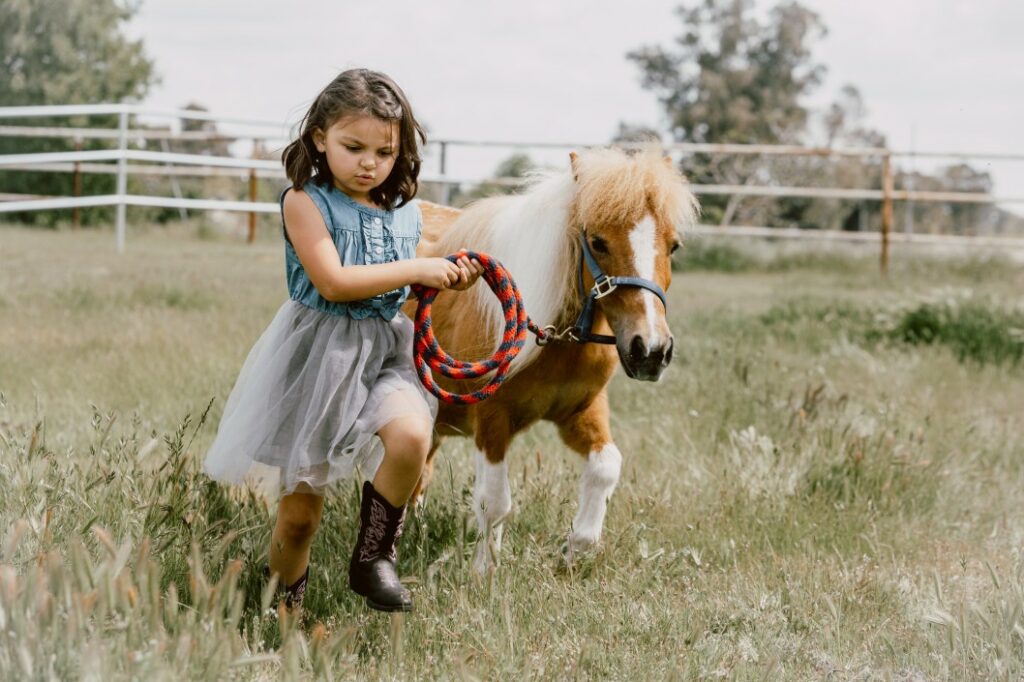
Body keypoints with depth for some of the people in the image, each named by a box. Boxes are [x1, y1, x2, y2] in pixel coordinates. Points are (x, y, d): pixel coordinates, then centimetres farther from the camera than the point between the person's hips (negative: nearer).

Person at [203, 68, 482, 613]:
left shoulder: (405, 213, 9)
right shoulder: (305, 202, -8)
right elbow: (333, 282, -20)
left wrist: (447, 282, 4)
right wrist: (417, 270, -17)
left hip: (385, 349, 4)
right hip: (319, 353, -4)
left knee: (411, 435, -30)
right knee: (299, 512, 2)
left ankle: (373, 558, -9)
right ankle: (285, 601, 28)